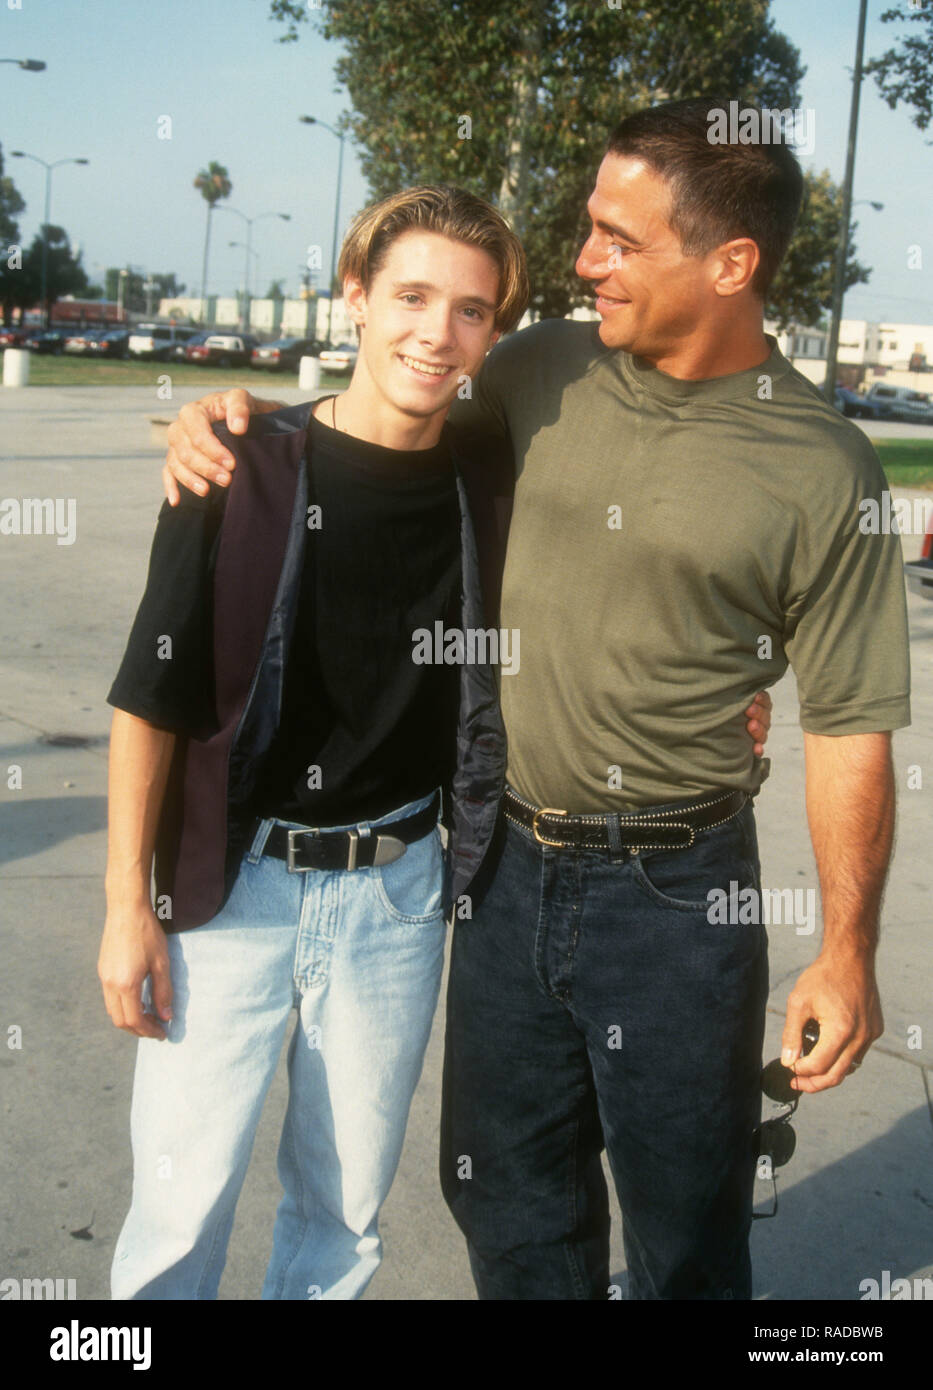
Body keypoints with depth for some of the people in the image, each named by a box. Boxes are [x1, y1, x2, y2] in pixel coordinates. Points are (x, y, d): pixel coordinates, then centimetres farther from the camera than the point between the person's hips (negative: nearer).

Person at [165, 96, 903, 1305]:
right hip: (512, 865, 5)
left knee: (683, 1221, 14)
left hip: (675, 893, -4)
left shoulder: (822, 470, -11)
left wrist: (846, 950, -6)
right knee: (507, 1188, 21)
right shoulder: (543, 372, 0)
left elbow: (847, 729, -7)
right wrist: (246, 418, 1)